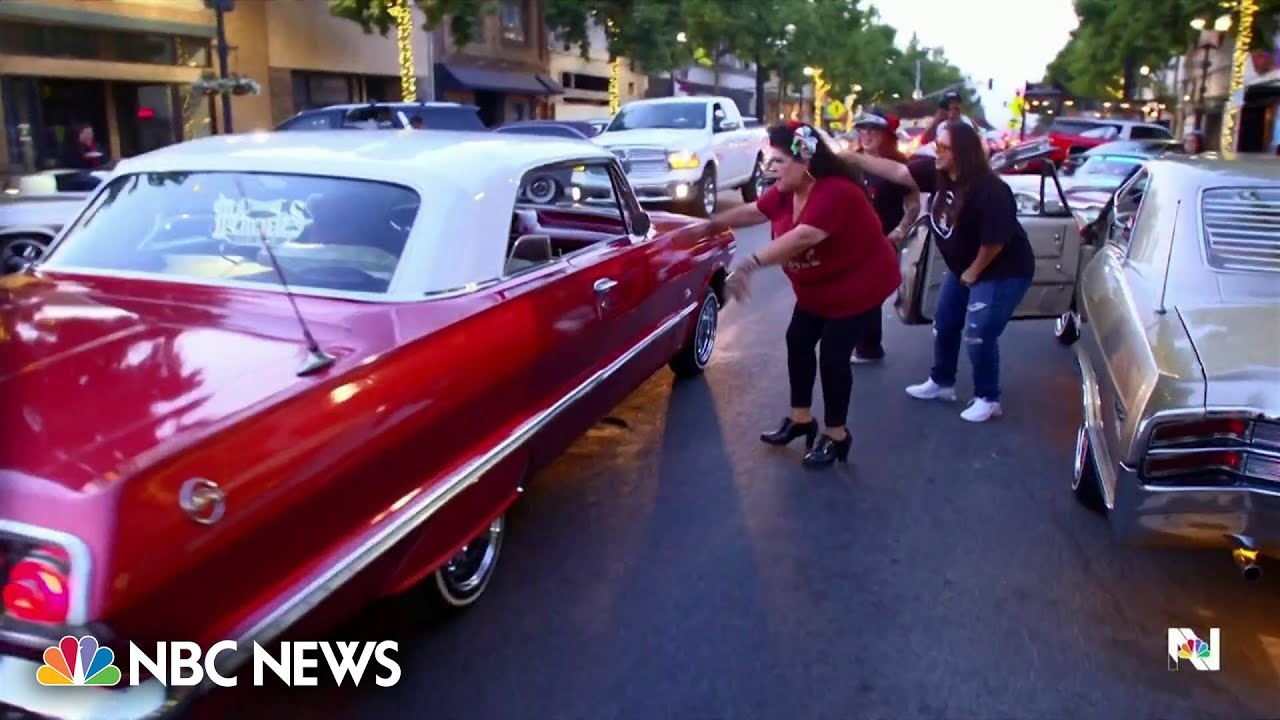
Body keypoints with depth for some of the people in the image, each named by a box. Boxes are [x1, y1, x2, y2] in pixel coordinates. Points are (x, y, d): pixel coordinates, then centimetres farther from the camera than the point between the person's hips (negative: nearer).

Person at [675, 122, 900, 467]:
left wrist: (749, 263, -53)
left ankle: (836, 436, 8)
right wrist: (709, 225, 4)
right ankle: (801, 418, 25)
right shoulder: (786, 192, -6)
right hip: (816, 289, 9)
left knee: (832, 354, -8)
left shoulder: (836, 193, -34)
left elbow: (802, 237, -46)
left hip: (859, 286, -9)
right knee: (798, 342, 10)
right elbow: (751, 211, 8)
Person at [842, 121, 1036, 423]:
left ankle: (988, 399, 9)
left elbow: (995, 241, -26)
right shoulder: (938, 173, -8)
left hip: (1003, 272, -9)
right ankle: (941, 382, 35)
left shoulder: (989, 190, -30)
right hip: (963, 268, 9)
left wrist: (973, 272, -13)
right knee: (944, 324, 16)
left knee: (978, 335, -9)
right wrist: (852, 157, -15)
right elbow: (896, 171, -9)